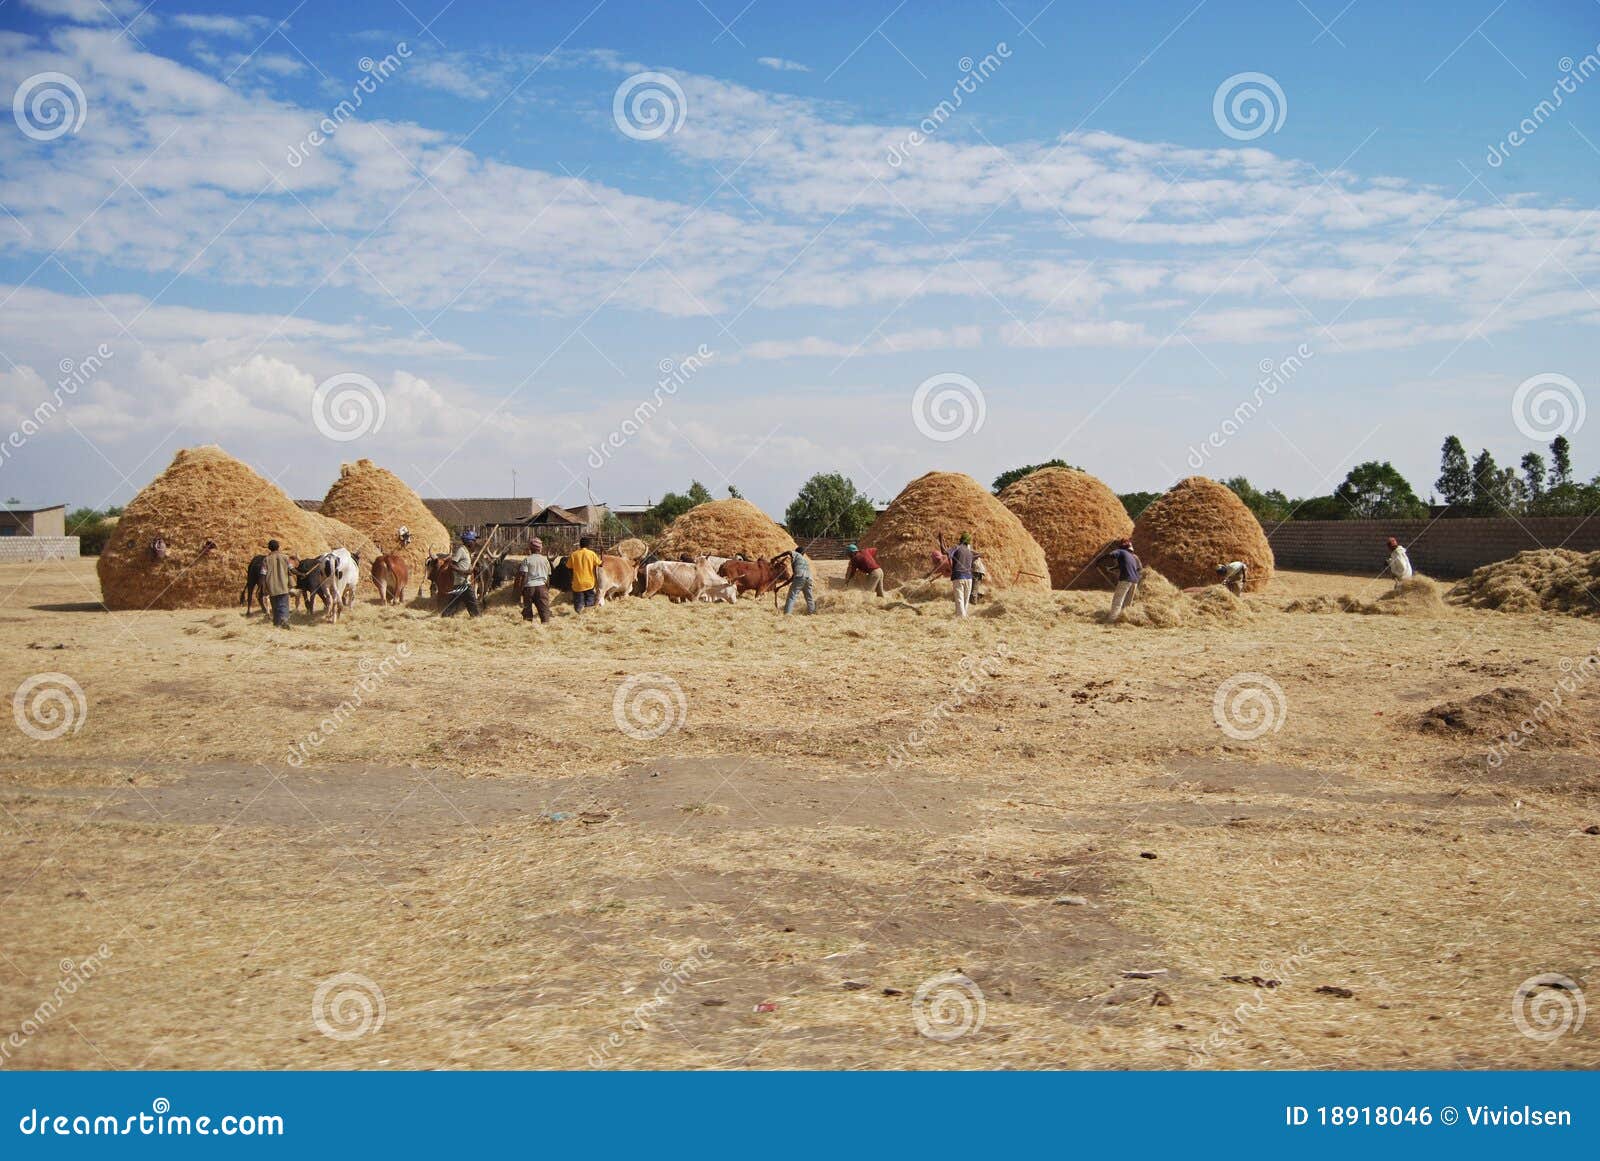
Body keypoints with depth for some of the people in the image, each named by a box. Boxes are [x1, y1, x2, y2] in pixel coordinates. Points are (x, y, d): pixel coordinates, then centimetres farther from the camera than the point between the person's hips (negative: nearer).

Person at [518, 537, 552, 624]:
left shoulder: (527, 559, -4)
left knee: (527, 608, 9)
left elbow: (523, 576, -9)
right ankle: (546, 623, -8)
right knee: (544, 608, 1)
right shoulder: (545, 559, 4)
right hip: (542, 585, 1)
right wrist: (548, 589, 17)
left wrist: (521, 587, -2)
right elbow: (548, 576, 8)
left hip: (529, 586, -1)